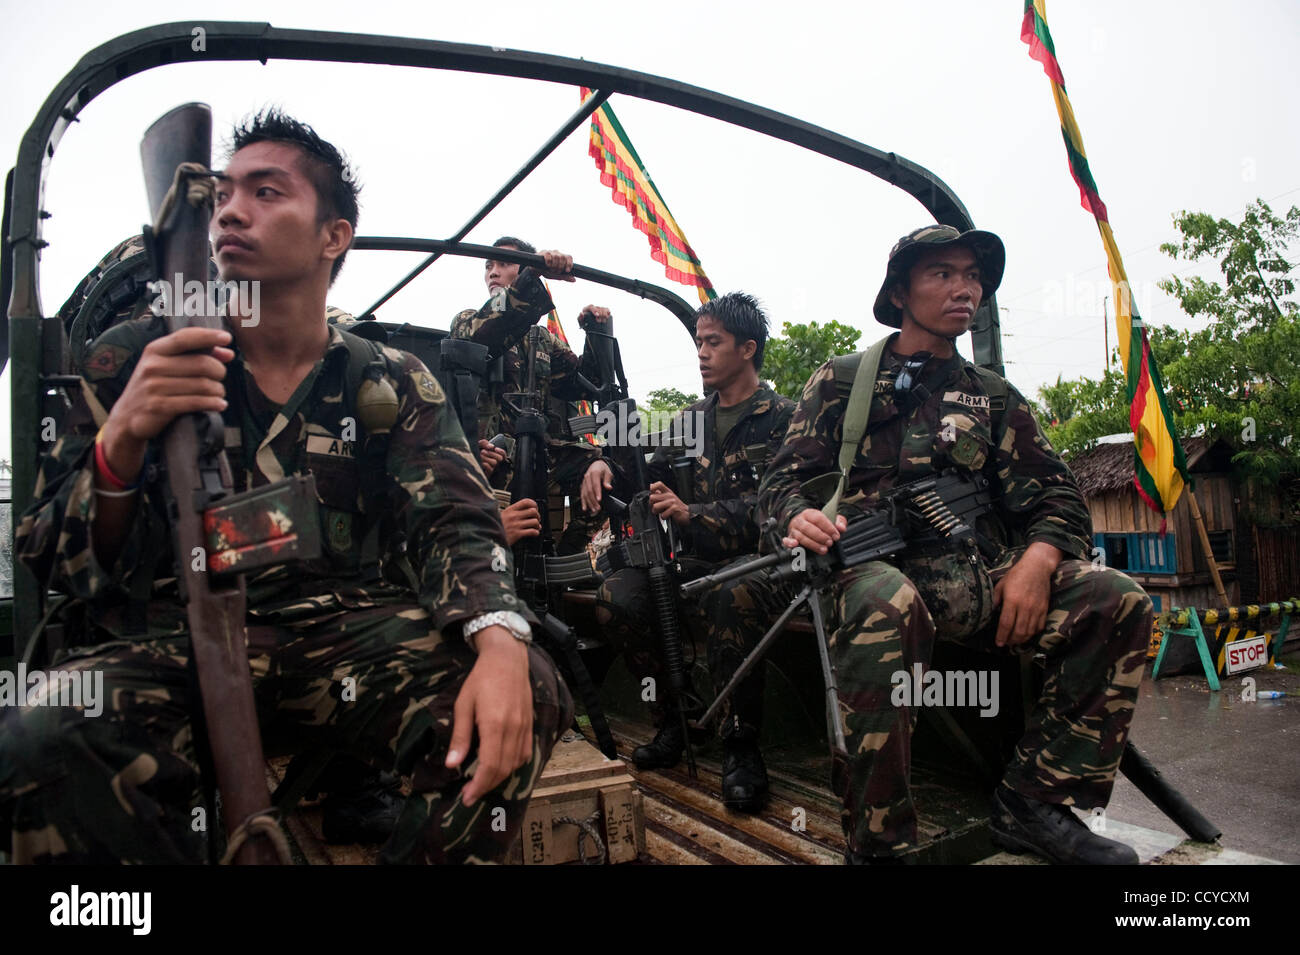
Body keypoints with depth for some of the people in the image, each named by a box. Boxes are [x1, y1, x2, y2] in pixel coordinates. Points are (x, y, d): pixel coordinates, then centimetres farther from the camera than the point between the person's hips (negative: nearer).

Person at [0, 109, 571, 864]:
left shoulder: (392, 383, 7)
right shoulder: (132, 358, 4)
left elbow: (455, 522, -5)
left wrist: (501, 642, -27)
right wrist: (121, 444, -23)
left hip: (339, 633, 1)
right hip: (173, 638, 0)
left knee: (526, 696, -25)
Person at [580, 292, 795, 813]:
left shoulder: (782, 418, -2)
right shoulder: (691, 419, 17)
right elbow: (650, 476, 17)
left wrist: (690, 513, -28)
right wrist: (606, 465, -5)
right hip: (697, 560, 6)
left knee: (723, 602, -39)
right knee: (616, 596, -21)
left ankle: (741, 745, -19)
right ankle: (670, 724, -6)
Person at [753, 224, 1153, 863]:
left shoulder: (993, 397, 20)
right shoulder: (841, 380, 13)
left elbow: (1054, 495, 13)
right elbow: (784, 478, 8)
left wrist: (1038, 557, -10)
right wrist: (798, 516, -17)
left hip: (978, 579, 4)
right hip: (877, 564, -4)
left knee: (1117, 600, -17)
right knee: (884, 604, -40)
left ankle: (1035, 805, -6)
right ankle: (877, 846, -25)